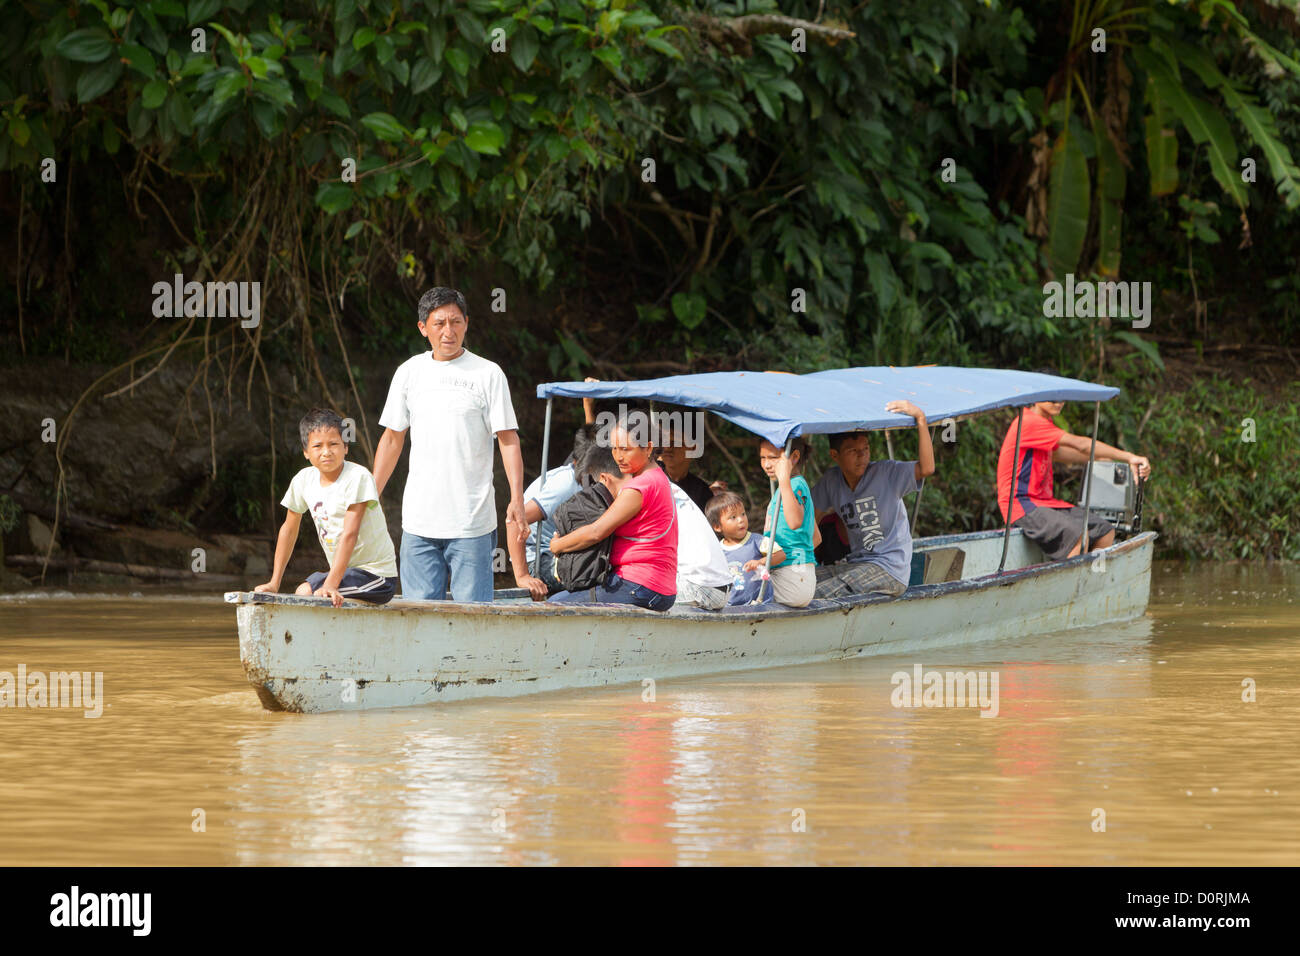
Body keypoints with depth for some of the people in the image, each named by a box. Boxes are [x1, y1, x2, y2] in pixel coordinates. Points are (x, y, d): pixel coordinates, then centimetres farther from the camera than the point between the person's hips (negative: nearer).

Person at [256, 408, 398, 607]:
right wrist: (274, 583, 10)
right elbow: (289, 529, 13)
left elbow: (349, 534, -26)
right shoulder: (304, 480, 1)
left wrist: (330, 585, -34)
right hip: (343, 570, 8)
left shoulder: (357, 477, -19)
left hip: (376, 575, -7)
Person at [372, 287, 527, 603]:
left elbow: (508, 440, -2)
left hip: (471, 522, -3)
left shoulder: (488, 374, -1)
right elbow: (392, 438, 17)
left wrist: (516, 499, -13)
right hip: (419, 520, 3)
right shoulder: (409, 373, 10)